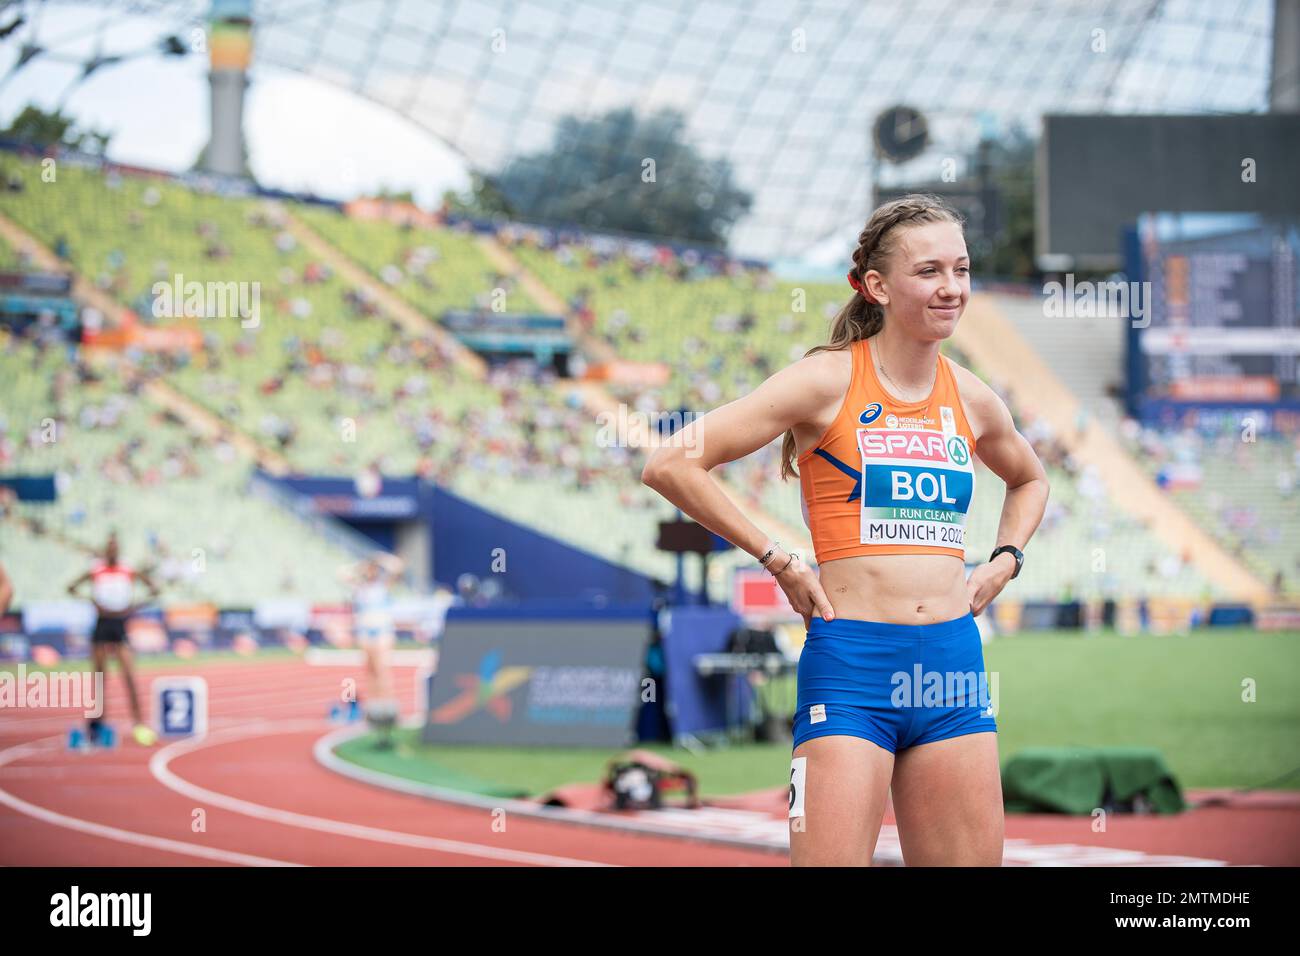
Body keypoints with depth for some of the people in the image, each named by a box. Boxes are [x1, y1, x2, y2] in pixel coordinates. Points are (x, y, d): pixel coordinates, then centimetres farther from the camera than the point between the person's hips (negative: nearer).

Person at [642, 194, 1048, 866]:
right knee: (833, 859, -10)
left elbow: (1029, 480, 34)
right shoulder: (829, 382, -5)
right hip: (851, 660, -5)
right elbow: (671, 465, -10)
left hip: (953, 663, 5)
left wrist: (1005, 562, 16)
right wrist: (778, 562, -7)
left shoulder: (972, 400, 11)